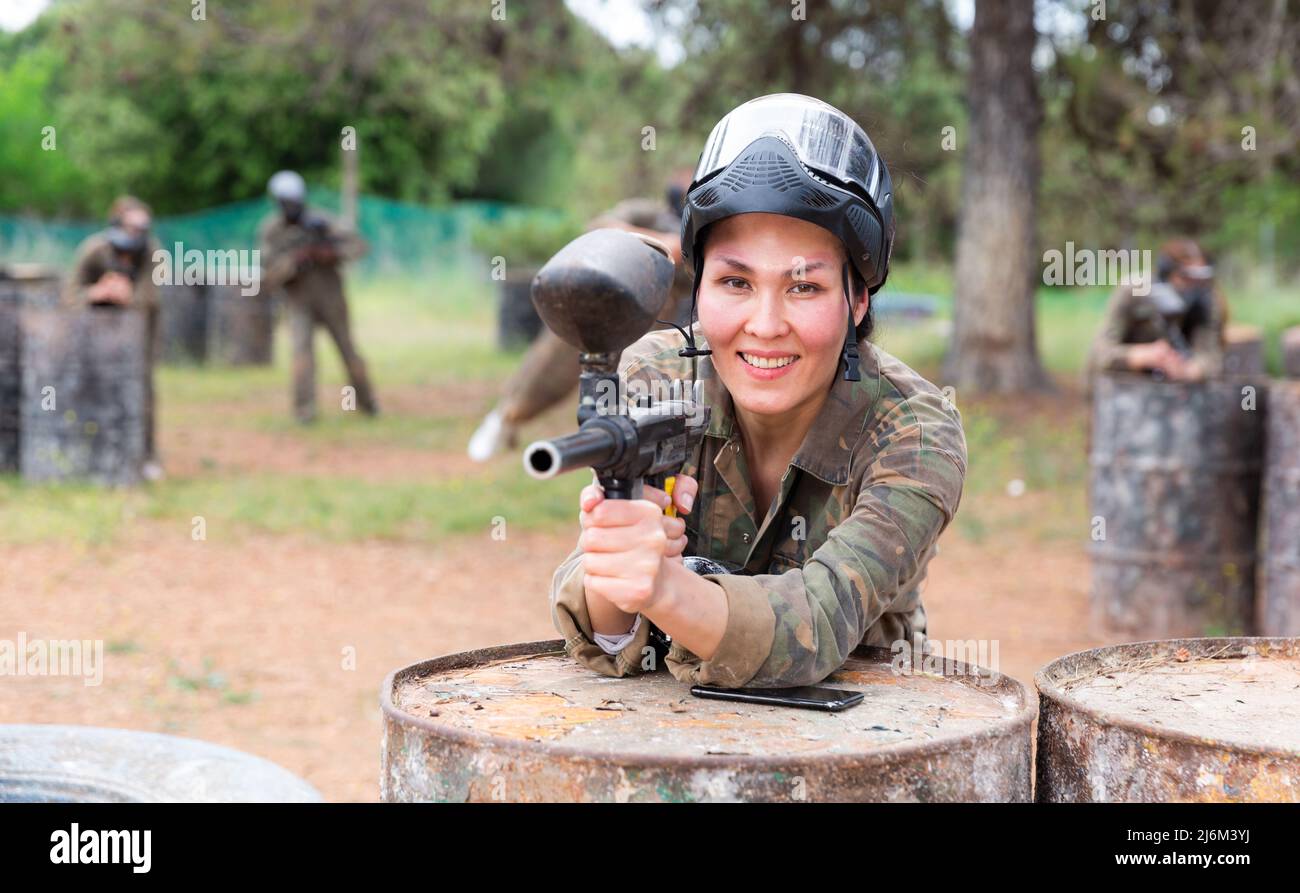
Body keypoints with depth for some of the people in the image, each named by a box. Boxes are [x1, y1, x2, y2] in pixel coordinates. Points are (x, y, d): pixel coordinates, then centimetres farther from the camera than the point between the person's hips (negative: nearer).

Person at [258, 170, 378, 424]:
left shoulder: (319, 222, -7)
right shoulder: (271, 232, -5)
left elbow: (360, 245, -11)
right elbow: (269, 277, -12)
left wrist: (332, 253, -29)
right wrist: (296, 258, -27)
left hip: (331, 300, 1)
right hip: (299, 304, -1)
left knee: (348, 351, 9)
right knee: (302, 350, -22)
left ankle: (365, 401, 31)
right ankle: (304, 410, -24)